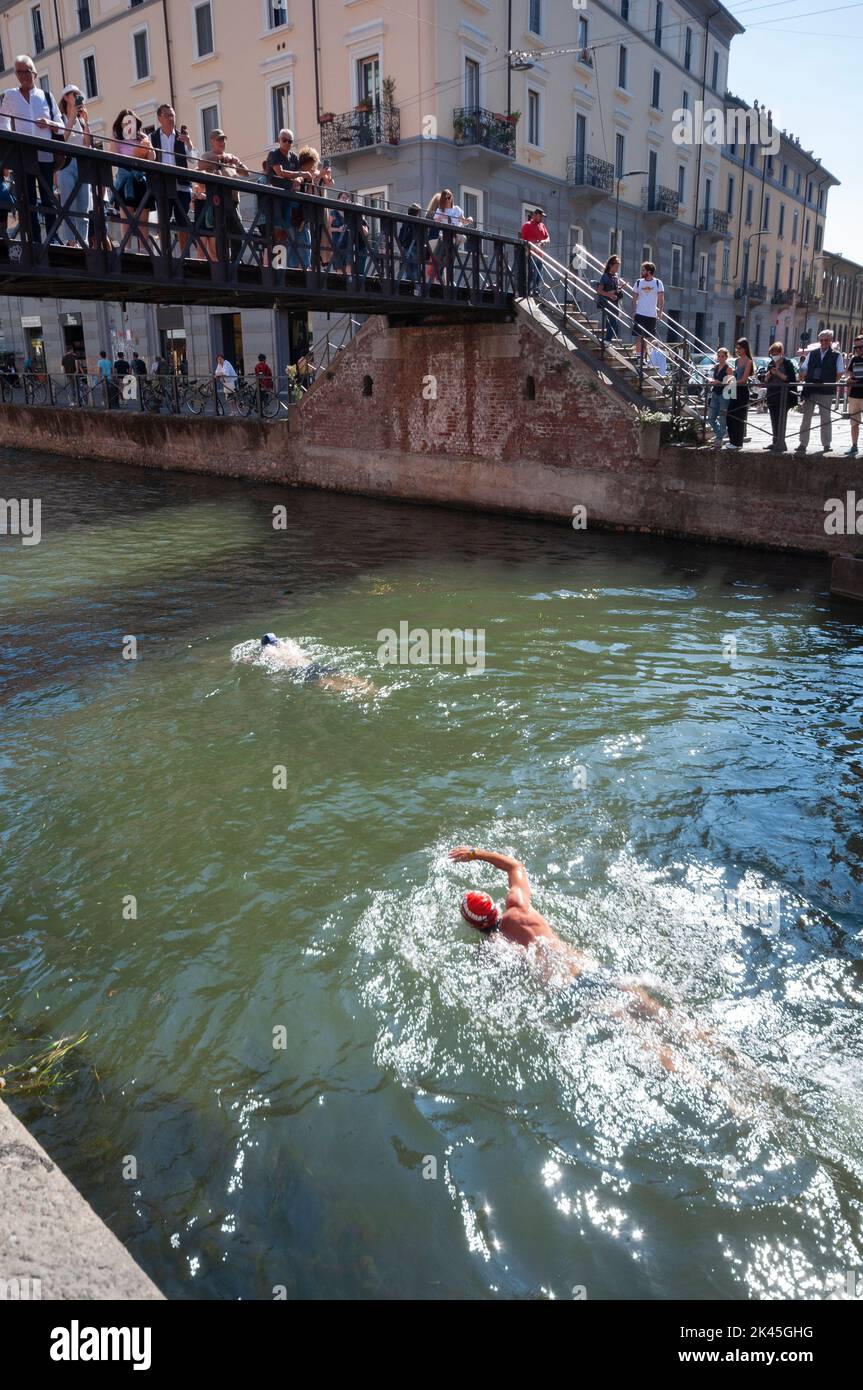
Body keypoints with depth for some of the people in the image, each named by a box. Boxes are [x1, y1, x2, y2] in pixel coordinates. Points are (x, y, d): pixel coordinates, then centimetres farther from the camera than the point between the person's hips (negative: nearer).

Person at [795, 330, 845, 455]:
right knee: (806, 417, 3)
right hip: (809, 390, 2)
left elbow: (840, 372, 3)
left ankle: (826, 445, 12)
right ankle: (803, 444, 8)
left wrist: (831, 383, -4)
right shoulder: (812, 353, 9)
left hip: (826, 391, -2)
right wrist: (801, 380, 2)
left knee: (826, 418, 5)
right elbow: (804, 369, 12)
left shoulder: (836, 355, 3)